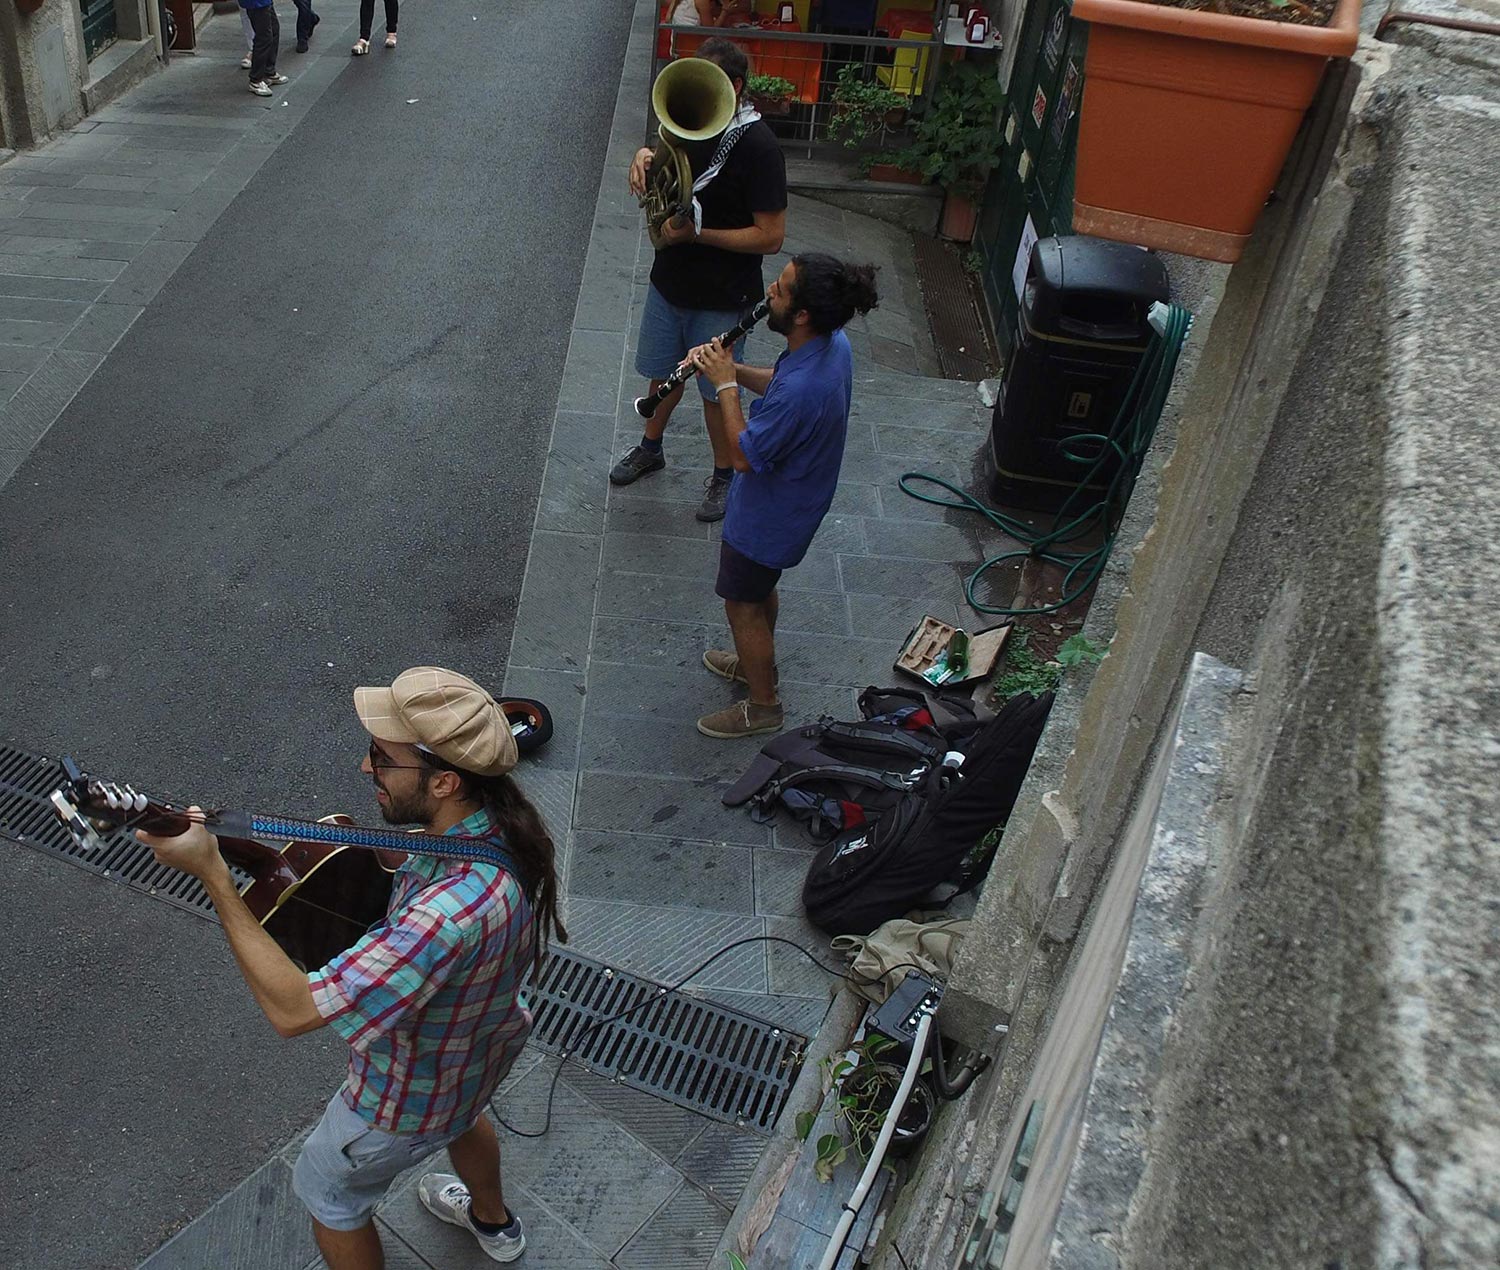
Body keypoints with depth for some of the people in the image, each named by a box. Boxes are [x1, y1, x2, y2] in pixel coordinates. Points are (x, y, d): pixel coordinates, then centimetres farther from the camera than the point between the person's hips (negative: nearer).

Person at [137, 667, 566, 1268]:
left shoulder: (450, 914, -49)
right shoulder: (503, 823, -22)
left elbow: (292, 1009, -42)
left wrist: (212, 875, -42)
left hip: (410, 1098, -7)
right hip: (482, 1047, 7)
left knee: (327, 1192, 25)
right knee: (459, 1112, 40)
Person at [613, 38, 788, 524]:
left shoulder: (757, 147, -22)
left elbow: (770, 237, -23)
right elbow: (662, 161, 16)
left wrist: (698, 234, -28)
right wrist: (645, 156, -9)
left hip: (722, 298, -6)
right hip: (670, 281, 6)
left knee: (716, 391, 9)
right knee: (663, 373, 23)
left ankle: (724, 474, 31)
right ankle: (651, 448, 46)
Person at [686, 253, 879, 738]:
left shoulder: (802, 389, -40)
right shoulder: (832, 343, -11)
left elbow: (743, 456, -27)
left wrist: (725, 385, -21)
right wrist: (732, 368, -6)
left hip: (768, 516, -9)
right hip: (791, 499, 9)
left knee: (743, 604, 14)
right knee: (759, 587, 30)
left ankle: (763, 705, 34)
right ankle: (757, 661, 55)